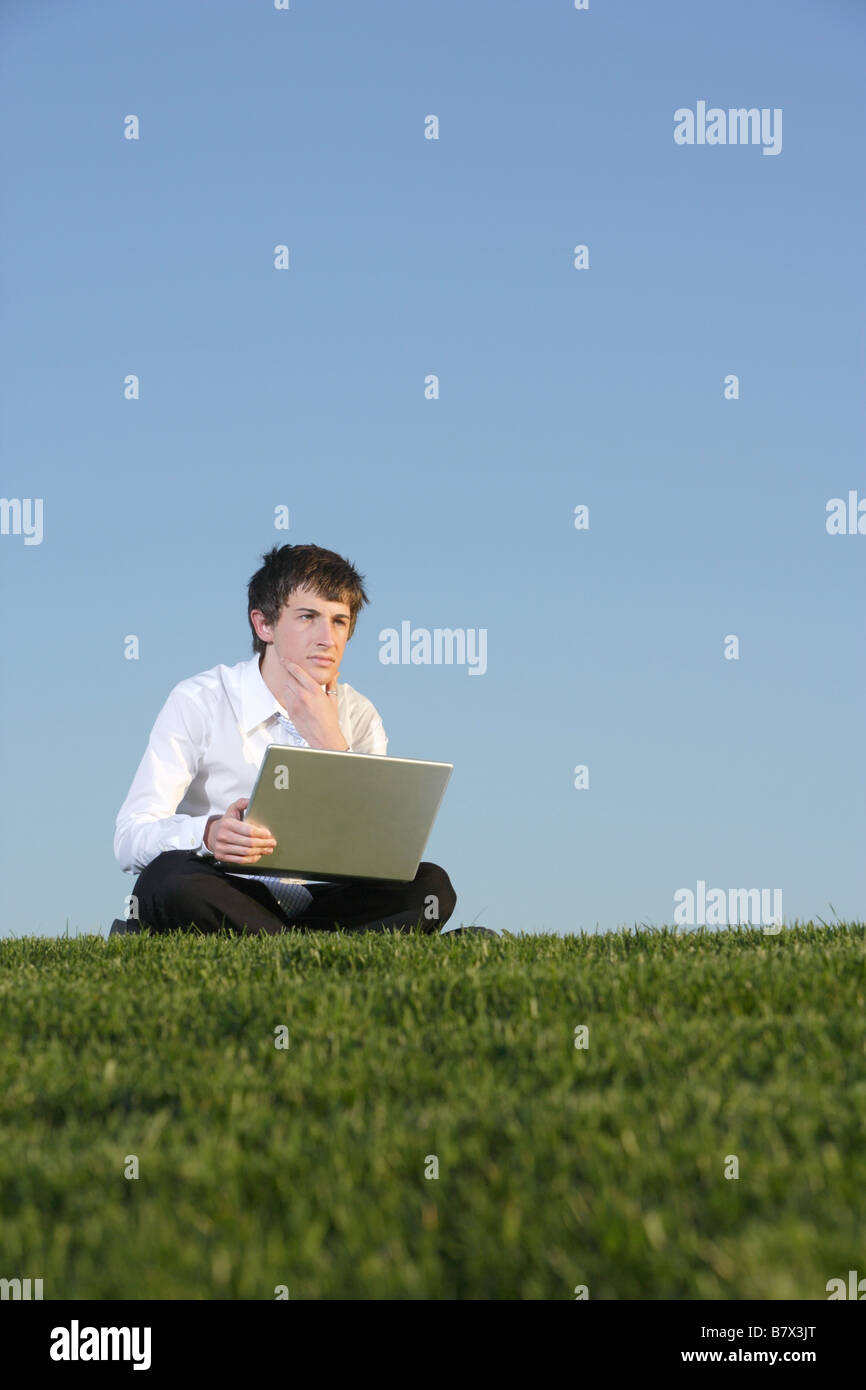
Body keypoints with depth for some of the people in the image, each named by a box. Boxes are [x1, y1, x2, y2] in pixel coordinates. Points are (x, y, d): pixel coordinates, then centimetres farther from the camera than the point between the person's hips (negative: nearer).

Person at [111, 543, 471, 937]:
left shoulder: (358, 715, 6)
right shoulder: (199, 702, -5)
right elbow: (130, 839, -15)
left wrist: (329, 741, -15)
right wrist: (208, 834, -37)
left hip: (315, 905, 3)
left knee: (430, 886, -21)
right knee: (169, 877, -37)